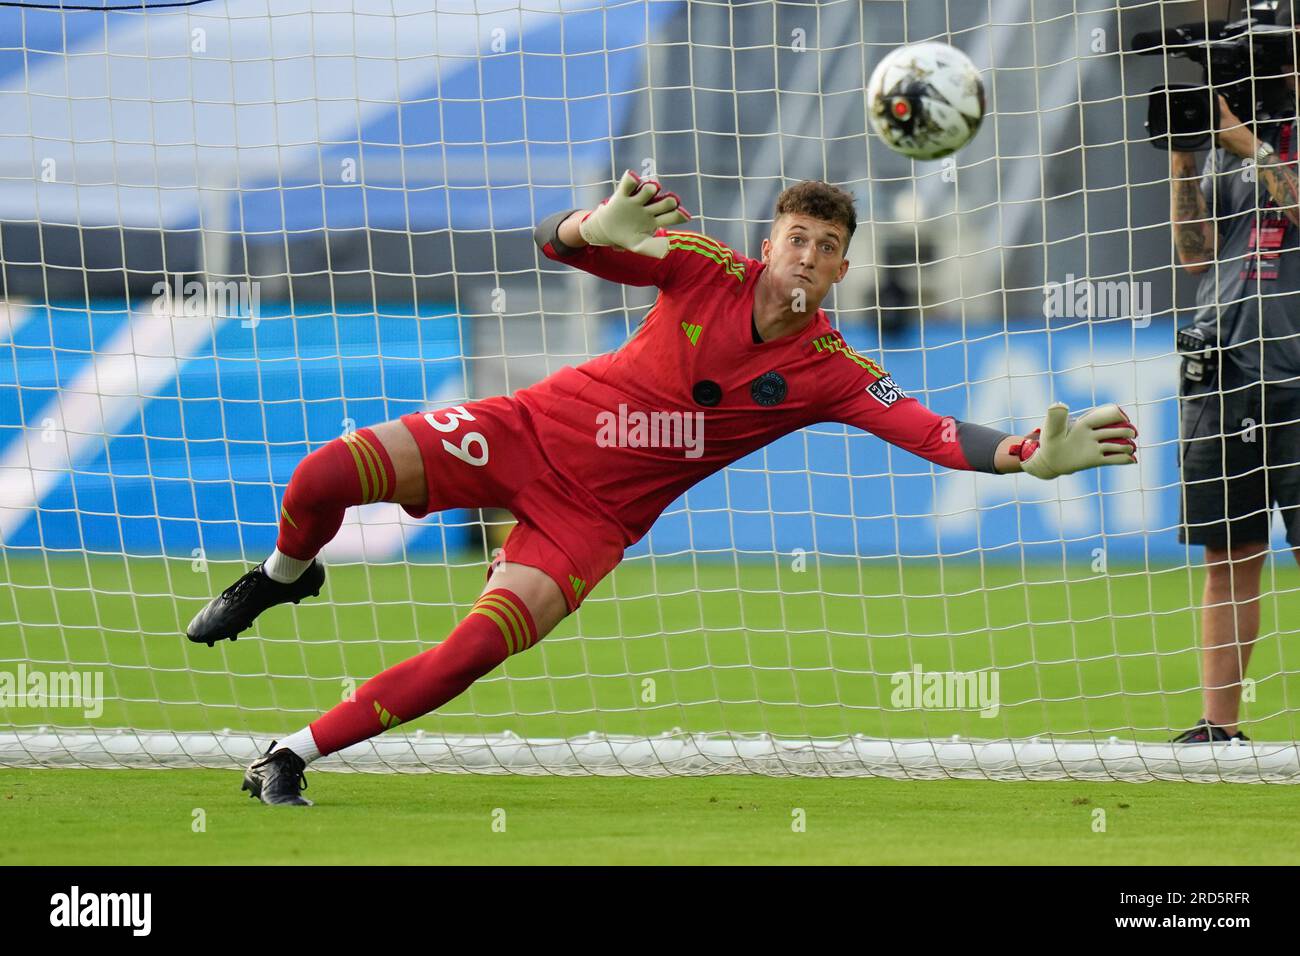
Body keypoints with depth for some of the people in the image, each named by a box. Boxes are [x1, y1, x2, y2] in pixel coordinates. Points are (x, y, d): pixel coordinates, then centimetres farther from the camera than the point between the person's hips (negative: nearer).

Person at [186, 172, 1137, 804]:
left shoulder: (830, 371, -9)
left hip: (595, 516, 0)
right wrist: (599, 228, -37)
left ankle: (291, 758, -7)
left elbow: (935, 432, -17)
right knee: (325, 476, -18)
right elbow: (554, 242, -13)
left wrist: (1033, 455, -35)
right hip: (536, 428, 0)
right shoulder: (708, 269, -10)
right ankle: (283, 578, 19)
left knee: (474, 652, -22)